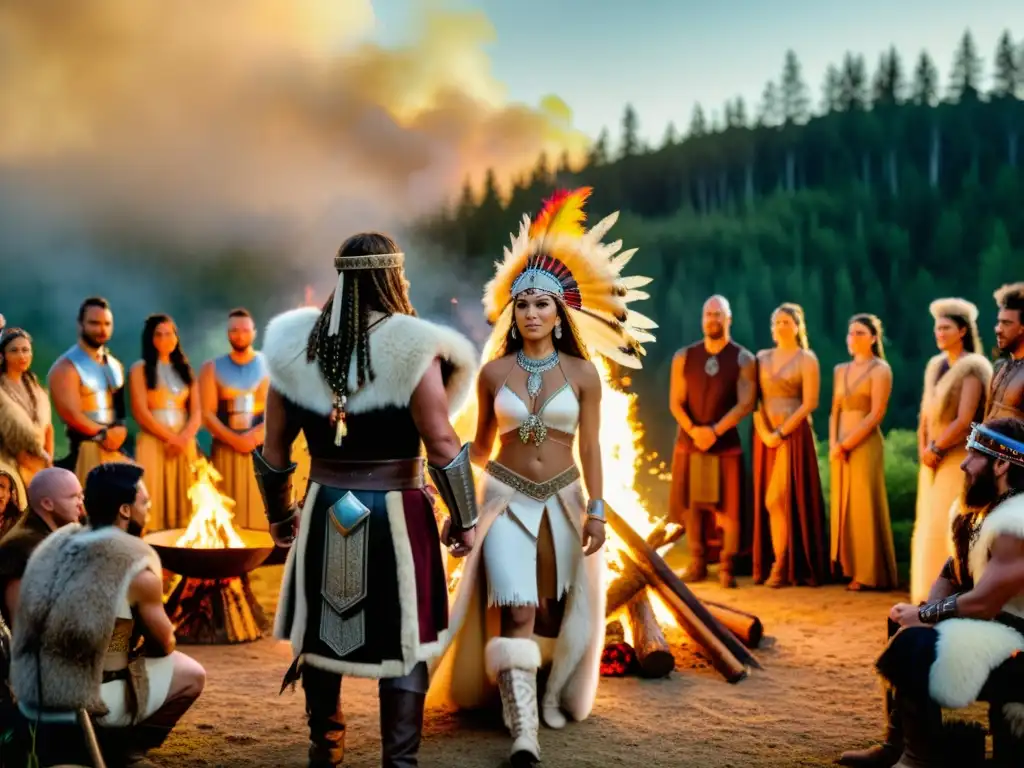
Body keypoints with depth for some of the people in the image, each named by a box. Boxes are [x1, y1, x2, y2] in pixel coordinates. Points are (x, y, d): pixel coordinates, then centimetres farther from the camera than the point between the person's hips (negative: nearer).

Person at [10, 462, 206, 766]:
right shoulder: (138, 566, -12)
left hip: (29, 697, 7)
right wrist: (141, 645, 24)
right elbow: (164, 645, 2)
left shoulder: (56, 542, 5)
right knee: (191, 674, 12)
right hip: (88, 703, -7)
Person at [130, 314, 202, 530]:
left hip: (185, 445, 4)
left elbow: (196, 412, 8)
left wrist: (184, 438, -10)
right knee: (153, 502, -9)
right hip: (154, 444, -4)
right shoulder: (140, 369, 3)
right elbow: (141, 412, -6)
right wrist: (171, 437, -10)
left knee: (184, 501, 1)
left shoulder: (185, 369, 15)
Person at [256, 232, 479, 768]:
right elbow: (441, 445, -15)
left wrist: (280, 513, 19)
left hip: (326, 510, 4)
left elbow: (274, 449, 6)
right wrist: (464, 517, -4)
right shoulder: (411, 346, -13)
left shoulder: (297, 345, 1)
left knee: (323, 630, 18)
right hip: (396, 514, -4)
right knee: (403, 639, 6)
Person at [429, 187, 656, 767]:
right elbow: (482, 442, 9)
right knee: (515, 611, -13)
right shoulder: (494, 372, -1)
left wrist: (597, 510, -8)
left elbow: (591, 447, -3)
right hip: (506, 499, -1)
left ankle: (554, 694, 33)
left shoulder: (582, 374, -3)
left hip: (562, 500, 1)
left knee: (555, 606, 11)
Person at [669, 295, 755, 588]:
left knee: (729, 506, -3)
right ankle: (697, 564, 14)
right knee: (692, 503, 6)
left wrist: (715, 431, -19)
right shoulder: (684, 357, 4)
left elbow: (746, 403, -10)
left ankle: (727, 567, 2)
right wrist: (693, 430, -16)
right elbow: (675, 402, 0)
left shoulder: (744, 360, -2)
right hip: (689, 441, 2)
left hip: (726, 443, -2)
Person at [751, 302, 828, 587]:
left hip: (793, 434, -5)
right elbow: (754, 398, 7)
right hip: (765, 434, 5)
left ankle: (784, 566, -1)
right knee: (767, 499, 3)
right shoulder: (762, 357, 13)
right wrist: (763, 430, -8)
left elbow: (809, 403, -8)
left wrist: (781, 433, -14)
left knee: (784, 498, -8)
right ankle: (774, 564, 7)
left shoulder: (807, 359, -1)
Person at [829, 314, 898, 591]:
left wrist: (847, 444, -14)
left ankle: (869, 574, 2)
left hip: (866, 444, -6)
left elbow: (876, 415, -12)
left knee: (865, 507, -4)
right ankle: (848, 568, 13)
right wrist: (833, 444, -5)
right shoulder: (841, 370, 14)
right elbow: (835, 412, 11)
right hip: (841, 447, 6)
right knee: (843, 507, 6)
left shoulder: (880, 370, -5)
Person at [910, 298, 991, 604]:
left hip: (960, 458, -8)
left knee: (953, 527, -8)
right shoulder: (935, 366, 13)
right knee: (930, 526, 9)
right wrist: (923, 449, 0)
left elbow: (964, 420, -18)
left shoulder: (972, 368, -11)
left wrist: (935, 449, -11)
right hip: (934, 460, 8)